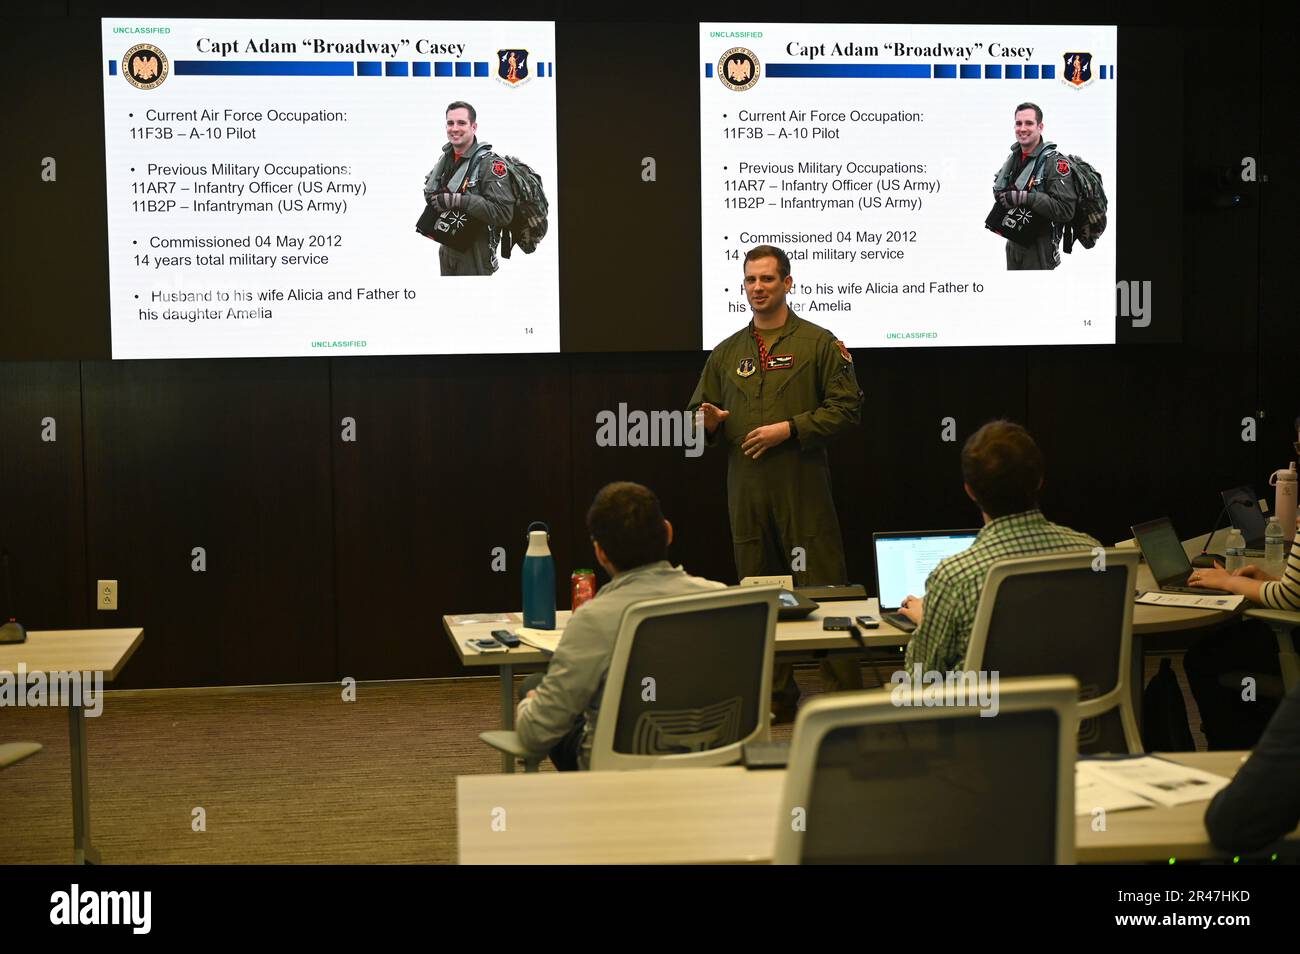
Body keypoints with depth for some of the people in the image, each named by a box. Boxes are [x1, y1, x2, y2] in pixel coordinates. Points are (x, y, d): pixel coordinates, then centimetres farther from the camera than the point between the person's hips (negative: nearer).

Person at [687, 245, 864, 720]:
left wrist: (790, 428, -13)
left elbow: (846, 406, -4)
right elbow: (698, 412, 20)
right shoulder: (727, 352, 16)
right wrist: (708, 423, -4)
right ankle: (776, 698, 16)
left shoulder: (818, 343, 2)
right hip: (746, 490, 5)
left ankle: (847, 694, 1)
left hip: (803, 488, -5)